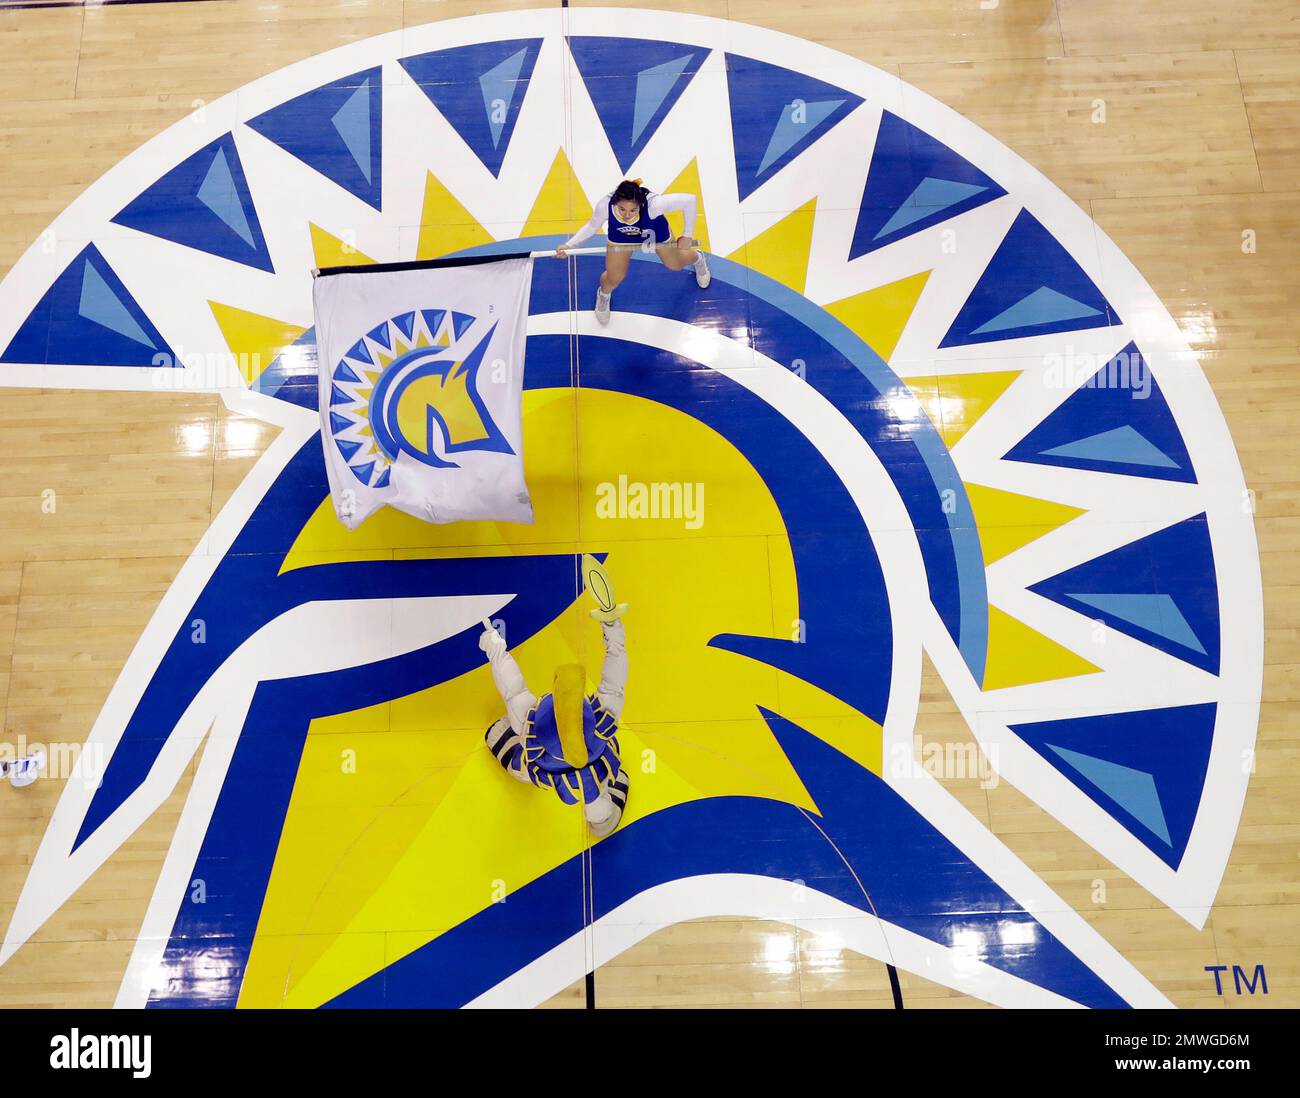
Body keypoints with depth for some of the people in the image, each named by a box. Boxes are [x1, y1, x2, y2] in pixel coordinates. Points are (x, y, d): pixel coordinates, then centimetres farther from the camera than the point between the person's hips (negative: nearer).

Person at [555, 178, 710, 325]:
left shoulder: (653, 203, -47)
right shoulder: (604, 205, -40)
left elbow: (689, 200, -36)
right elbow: (592, 226, -17)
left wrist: (687, 236, -28)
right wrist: (569, 245, -27)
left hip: (656, 231, 0)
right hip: (620, 235, 1)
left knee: (675, 264, 21)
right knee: (614, 277, 2)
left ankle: (696, 257, 60)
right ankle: (603, 295, 43)